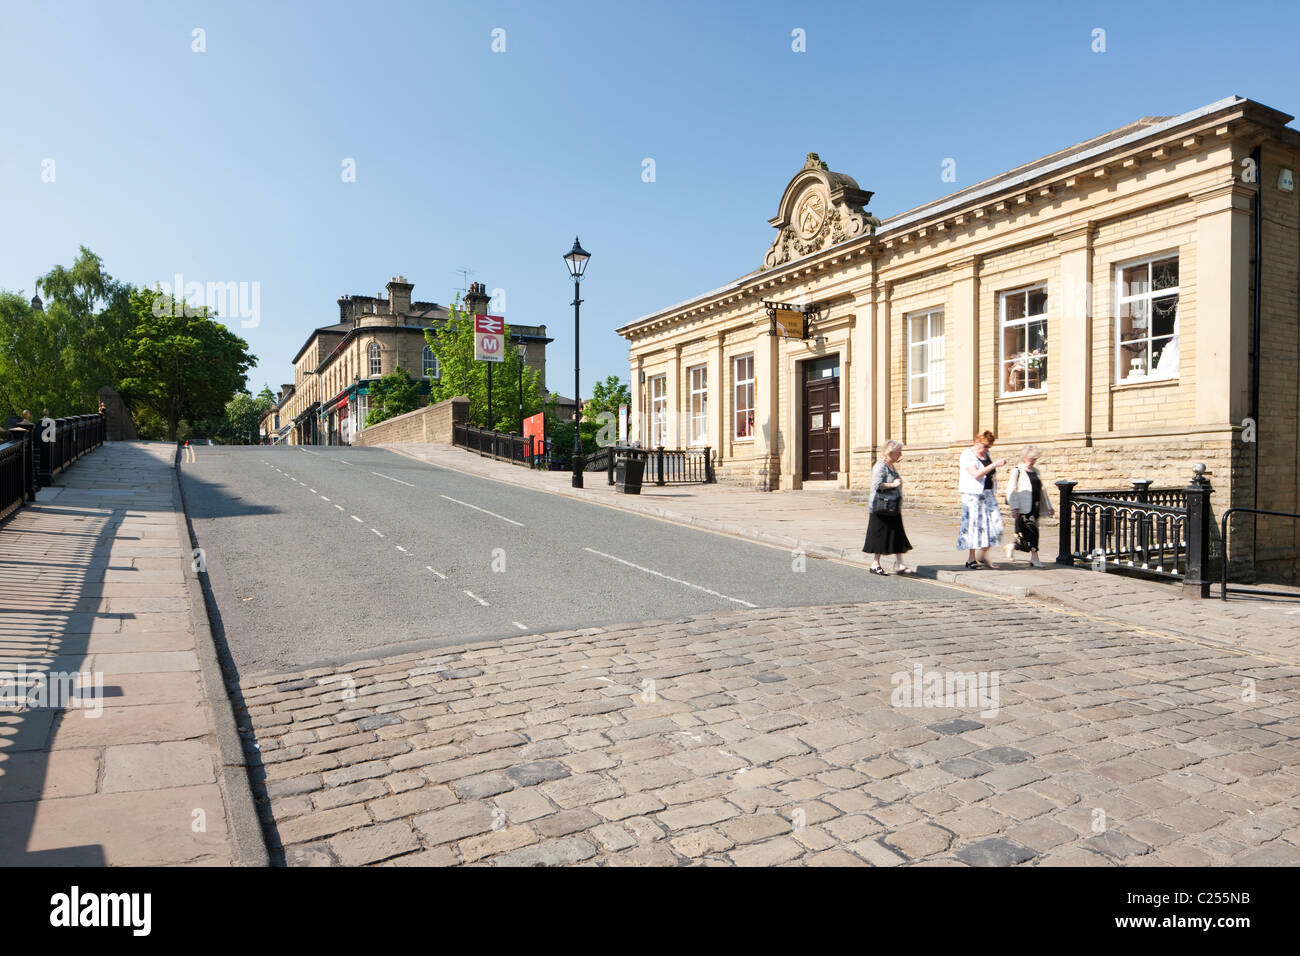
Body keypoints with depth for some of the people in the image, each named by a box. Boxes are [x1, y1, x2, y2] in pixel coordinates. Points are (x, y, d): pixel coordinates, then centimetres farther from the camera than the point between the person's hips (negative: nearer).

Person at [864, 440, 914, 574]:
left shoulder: (892, 467, 15)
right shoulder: (880, 466, -13)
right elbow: (877, 485, -24)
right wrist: (893, 484, -17)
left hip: (893, 508, 9)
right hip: (881, 508, -9)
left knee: (898, 537, 7)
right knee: (880, 536, -1)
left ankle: (899, 564, 11)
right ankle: (875, 565, 9)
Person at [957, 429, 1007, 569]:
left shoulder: (986, 454, 14)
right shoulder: (967, 455, -9)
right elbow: (976, 474, -21)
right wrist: (994, 465, -24)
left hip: (988, 494, 7)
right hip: (973, 495, -7)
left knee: (993, 522, -1)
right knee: (973, 525, -4)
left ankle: (983, 556, 10)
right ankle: (971, 560, 3)